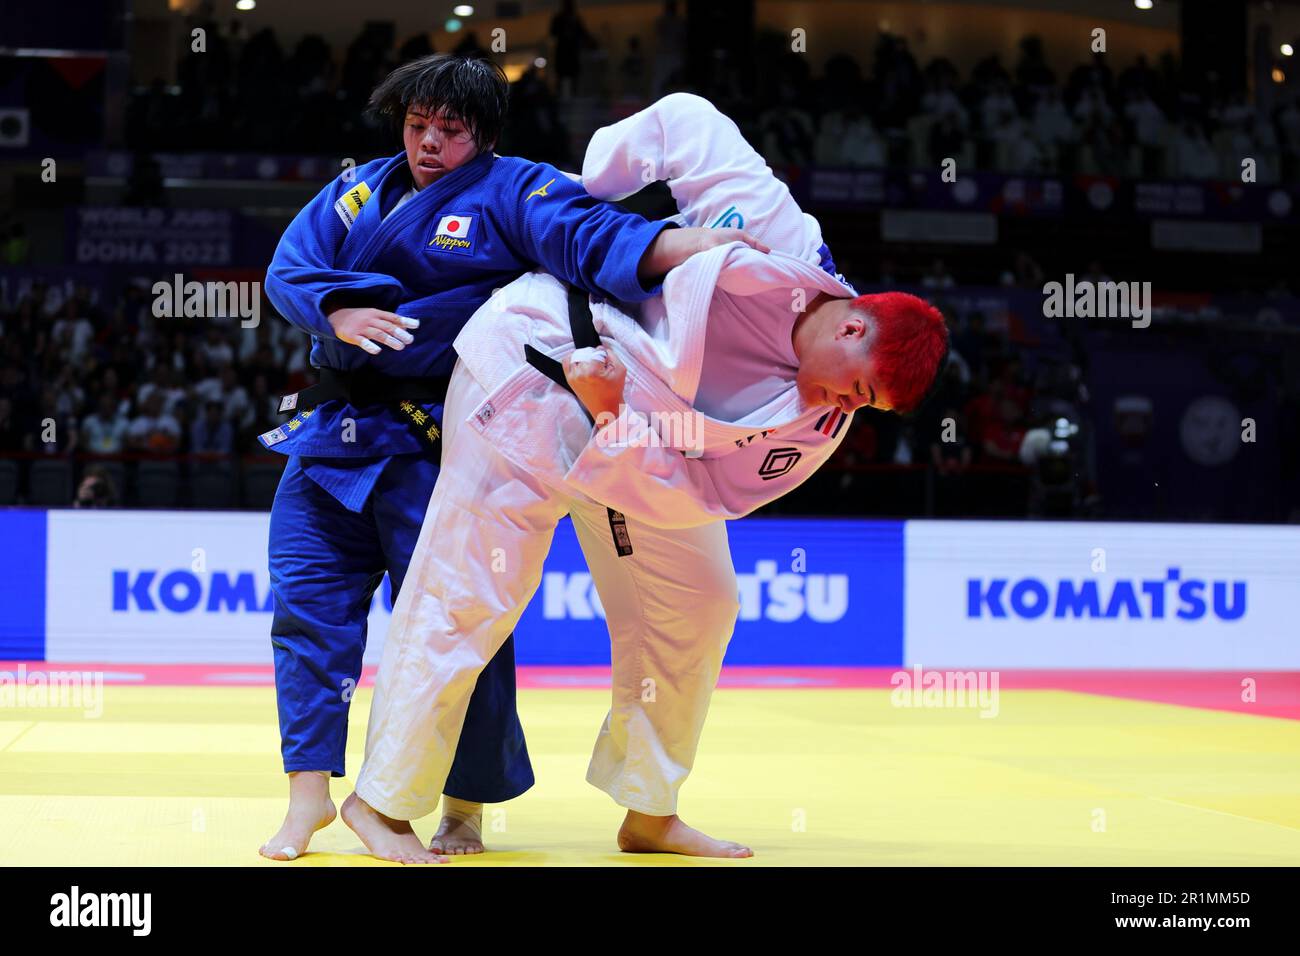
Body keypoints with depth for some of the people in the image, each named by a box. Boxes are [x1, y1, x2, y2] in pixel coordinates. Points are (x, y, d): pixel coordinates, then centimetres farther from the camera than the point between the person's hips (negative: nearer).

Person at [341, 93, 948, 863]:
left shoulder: (819, 424, -7)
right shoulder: (785, 249, -25)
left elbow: (691, 493, -11)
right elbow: (686, 121, -17)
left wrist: (616, 414, -26)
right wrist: (583, 193, -11)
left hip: (631, 432, 7)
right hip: (535, 369, -7)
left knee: (696, 605, 7)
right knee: (470, 597, -7)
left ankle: (649, 813, 23)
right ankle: (385, 800, 5)